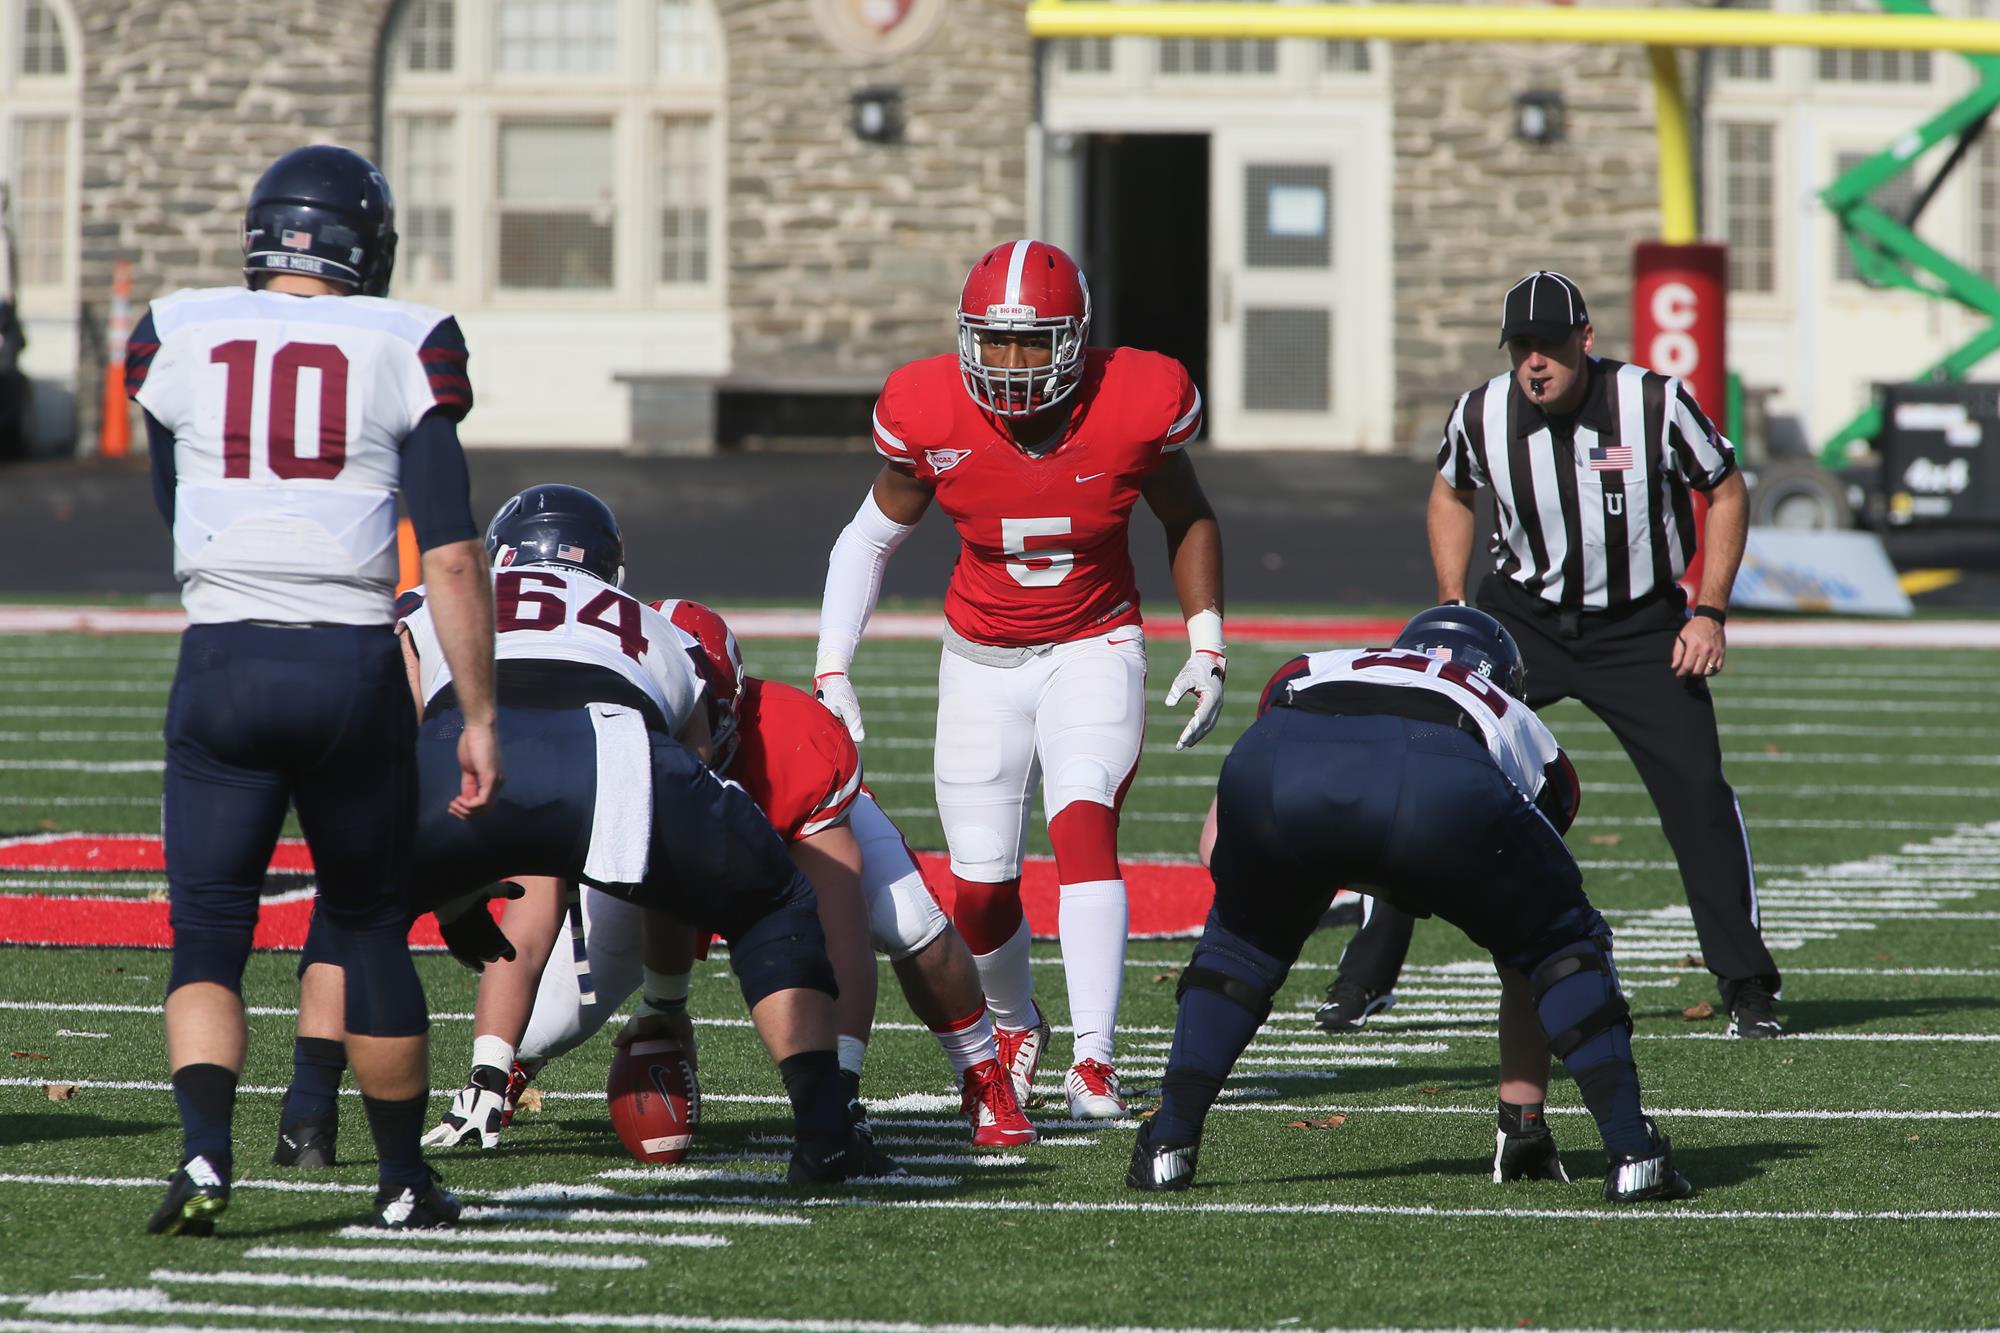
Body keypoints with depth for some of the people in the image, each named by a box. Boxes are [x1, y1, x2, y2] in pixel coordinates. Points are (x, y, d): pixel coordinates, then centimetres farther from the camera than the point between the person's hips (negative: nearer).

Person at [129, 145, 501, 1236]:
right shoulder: (404, 349, 0)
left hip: (222, 664, 0)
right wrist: (478, 718, 1)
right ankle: (404, 1181, 25)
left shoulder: (175, 337, 6)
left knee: (207, 932, 4)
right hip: (355, 667, 0)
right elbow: (451, 557, -4)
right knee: (370, 929, 16)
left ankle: (205, 1154, -19)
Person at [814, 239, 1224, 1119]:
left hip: (1094, 649, -1)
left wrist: (1207, 651, -2)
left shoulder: (1137, 405, -17)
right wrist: (832, 672, -6)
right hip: (983, 658, 2)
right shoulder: (932, 417, -17)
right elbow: (869, 539, 0)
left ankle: (1093, 1061, -30)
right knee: (981, 889, 0)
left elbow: (1188, 522, 3)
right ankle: (1015, 1028, 33)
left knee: (1083, 825, -26)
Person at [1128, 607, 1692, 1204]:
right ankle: (1631, 1152, 16)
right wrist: (1523, 1120, 56)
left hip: (1280, 773, 1)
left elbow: (1217, 852, 37)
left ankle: (1168, 1142, 26)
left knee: (1245, 937, 34)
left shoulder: (1302, 674, 46)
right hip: (1442, 789, -1)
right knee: (1559, 942, 27)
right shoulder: (1525, 736, 44)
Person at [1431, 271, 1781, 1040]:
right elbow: (1452, 493, 12)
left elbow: (1726, 491, -3)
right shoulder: (1483, 415, -11)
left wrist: (1709, 614, -10)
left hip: (1639, 629, -2)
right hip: (1523, 620, 2)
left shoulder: (1654, 405, -18)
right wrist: (1452, 610, 3)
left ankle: (1746, 987, 0)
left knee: (1696, 788, -13)